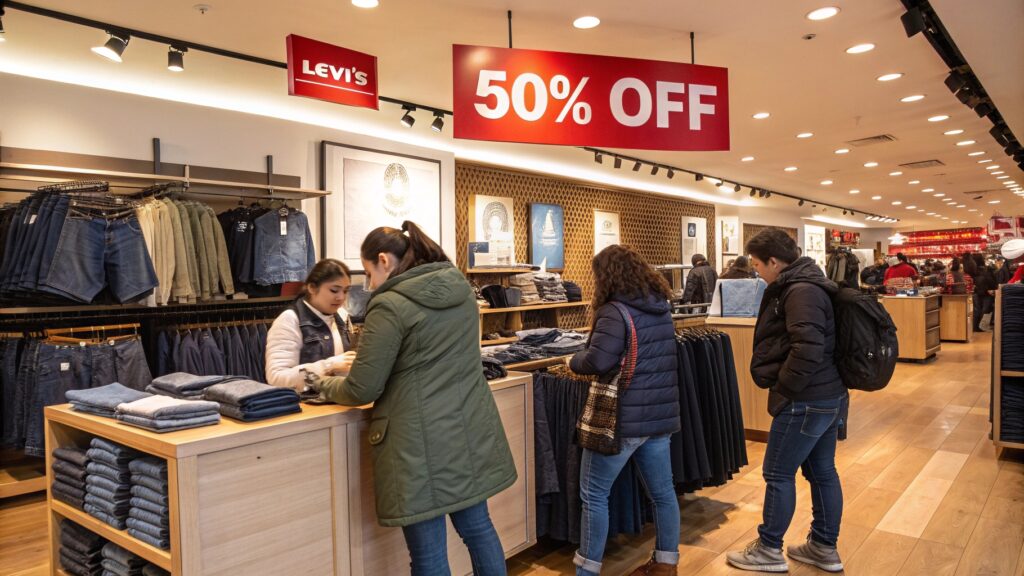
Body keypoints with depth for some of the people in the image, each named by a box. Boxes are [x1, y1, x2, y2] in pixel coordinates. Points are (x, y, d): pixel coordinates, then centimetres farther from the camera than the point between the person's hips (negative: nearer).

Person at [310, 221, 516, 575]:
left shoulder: (390, 305, -15)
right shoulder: (461, 290, 7)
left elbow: (362, 390, -11)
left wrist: (325, 386, 10)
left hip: (423, 442, -7)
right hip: (470, 431, 7)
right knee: (478, 527, 21)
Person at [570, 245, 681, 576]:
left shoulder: (614, 312, -16)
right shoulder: (662, 308, 9)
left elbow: (599, 361, -25)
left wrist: (573, 362, -4)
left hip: (624, 418, -8)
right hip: (660, 413, 8)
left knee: (593, 495, 5)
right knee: (662, 492, 17)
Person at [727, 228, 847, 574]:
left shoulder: (800, 292, -20)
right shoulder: (803, 285, 12)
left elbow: (807, 350, -30)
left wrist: (782, 388, -16)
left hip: (807, 401, -10)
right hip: (829, 395, 10)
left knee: (778, 474, 3)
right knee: (822, 471, 18)